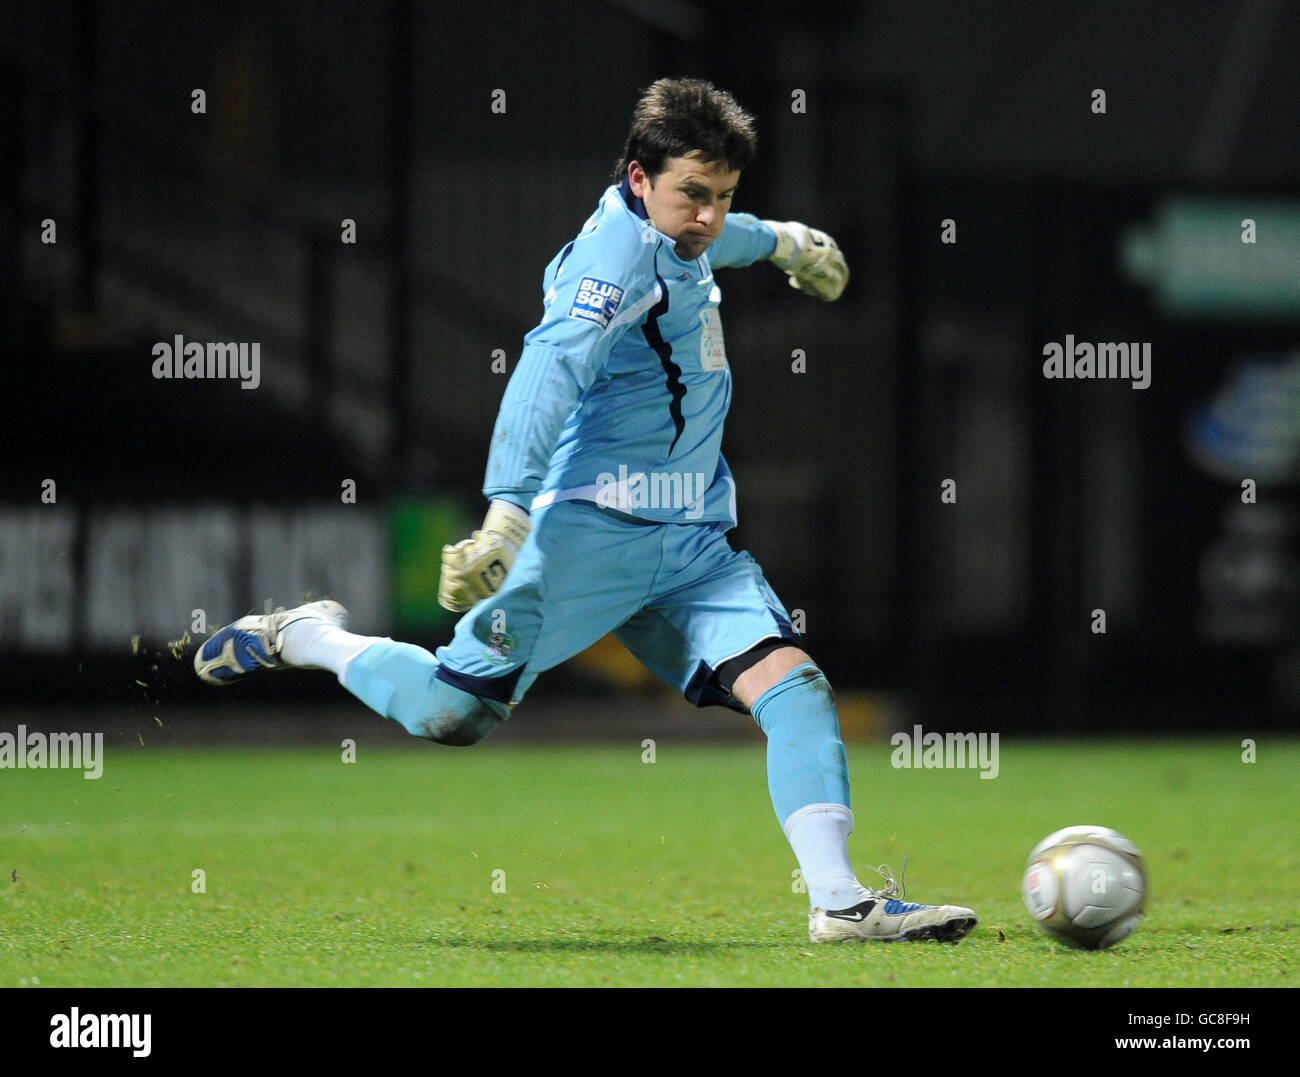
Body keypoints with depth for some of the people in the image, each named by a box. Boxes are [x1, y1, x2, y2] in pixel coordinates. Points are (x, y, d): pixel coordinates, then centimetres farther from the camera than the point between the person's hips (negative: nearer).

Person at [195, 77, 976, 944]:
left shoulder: (673, 241, 15)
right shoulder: (619, 248, -14)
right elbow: (551, 370, -27)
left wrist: (781, 241, 63)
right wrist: (509, 514, -39)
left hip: (691, 545, 8)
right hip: (594, 532, -8)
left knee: (791, 682, -13)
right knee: (453, 714, -7)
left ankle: (840, 900, -20)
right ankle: (306, 637, 21)